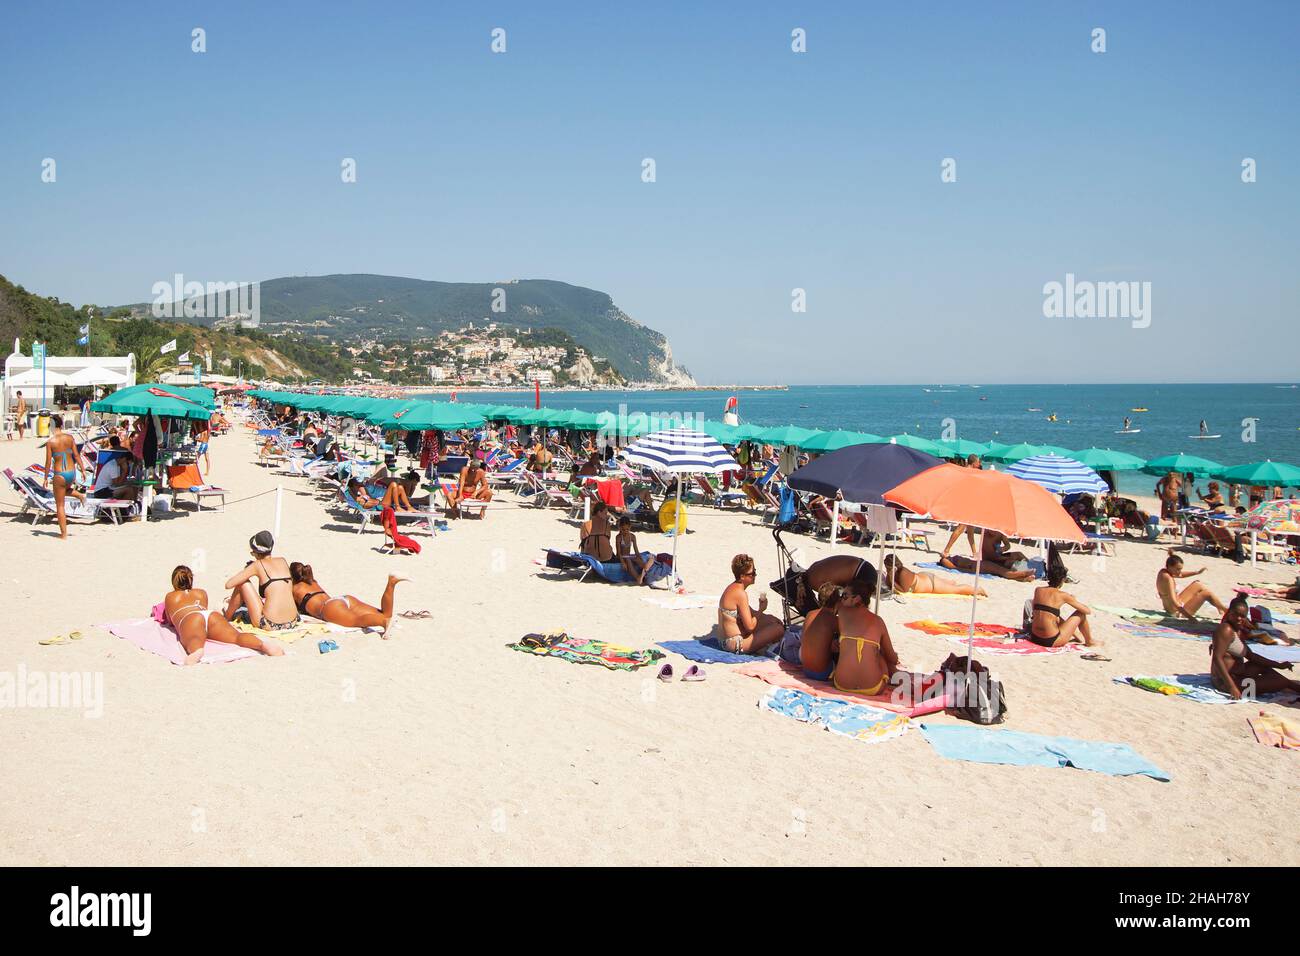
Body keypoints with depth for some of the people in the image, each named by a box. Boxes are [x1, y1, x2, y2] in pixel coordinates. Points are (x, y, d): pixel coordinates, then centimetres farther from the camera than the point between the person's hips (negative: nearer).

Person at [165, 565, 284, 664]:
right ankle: (262, 644, -57)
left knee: (194, 640, -37)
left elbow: (170, 621, 44)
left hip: (190, 619, -2)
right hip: (212, 615, 2)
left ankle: (197, 650, -74)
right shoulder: (201, 593, 41)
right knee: (236, 636, -26)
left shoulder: (170, 596, 34)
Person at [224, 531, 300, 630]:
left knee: (242, 583, 13)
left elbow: (228, 585, -2)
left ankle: (227, 618, 32)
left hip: (270, 625, -6)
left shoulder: (258, 565, -2)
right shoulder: (283, 561, 13)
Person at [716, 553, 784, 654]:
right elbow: (750, 626, -22)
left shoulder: (732, 588, 10)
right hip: (736, 644, -10)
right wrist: (761, 610, -7)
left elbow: (751, 613, 19)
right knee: (779, 629, -16)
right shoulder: (740, 593, -21)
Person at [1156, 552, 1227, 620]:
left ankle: (1219, 608, 30)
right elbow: (1173, 602, -34)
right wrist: (1189, 616, -35)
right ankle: (1225, 610, 16)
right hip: (1177, 612, -10)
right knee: (1207, 593, -8)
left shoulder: (1163, 572, 0)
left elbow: (1180, 575, 19)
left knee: (1198, 585, 20)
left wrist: (1197, 572, 10)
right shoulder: (1168, 579, -29)